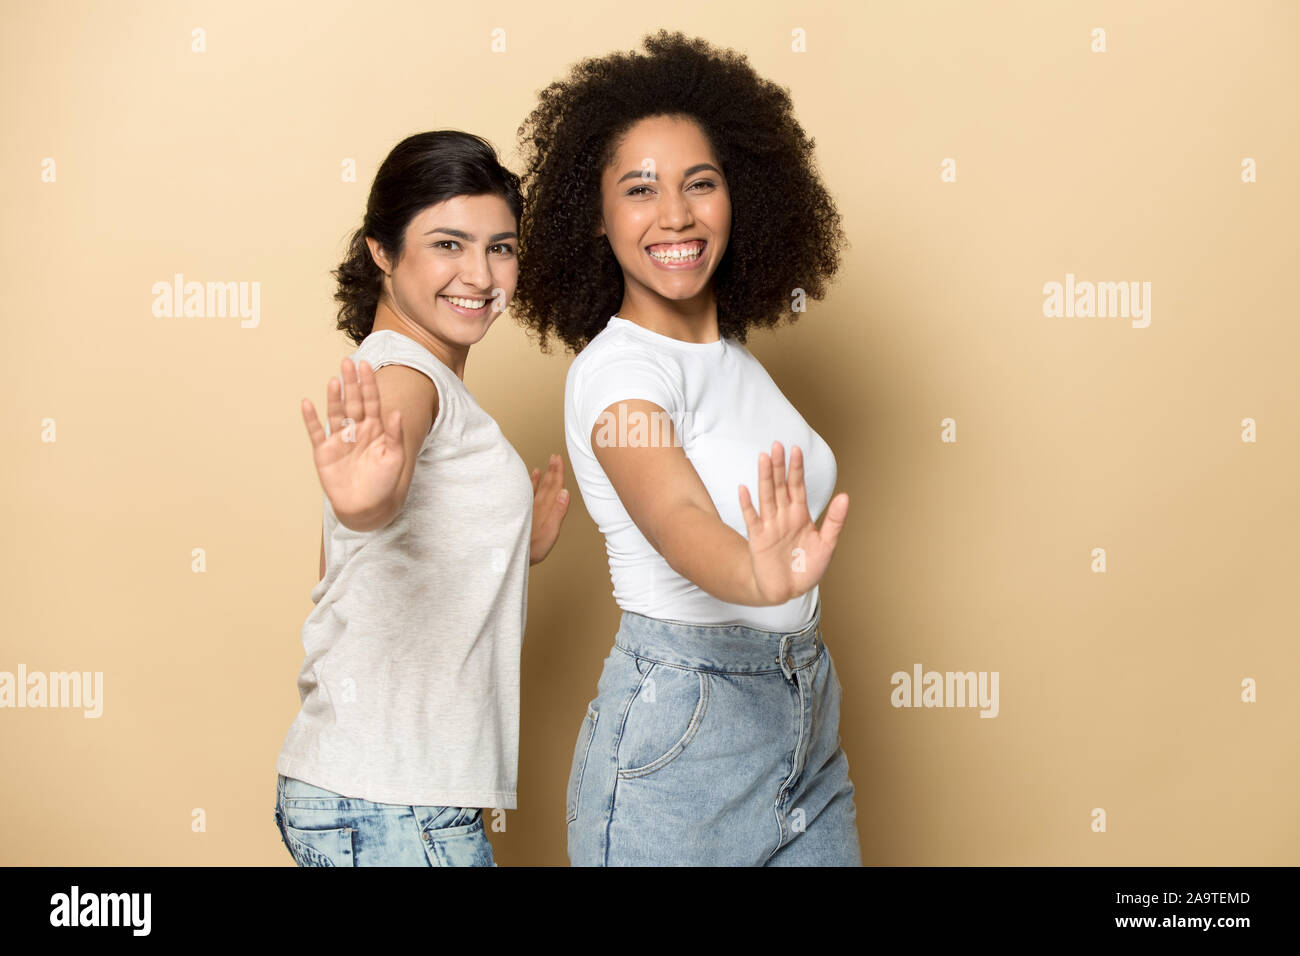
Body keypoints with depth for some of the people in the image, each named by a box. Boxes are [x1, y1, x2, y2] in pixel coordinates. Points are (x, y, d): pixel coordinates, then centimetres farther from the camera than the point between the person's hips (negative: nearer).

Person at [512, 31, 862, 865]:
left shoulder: (732, 352, 9)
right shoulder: (616, 367, -16)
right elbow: (675, 515, -36)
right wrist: (763, 579, -54)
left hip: (807, 724, 8)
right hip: (681, 741, -7)